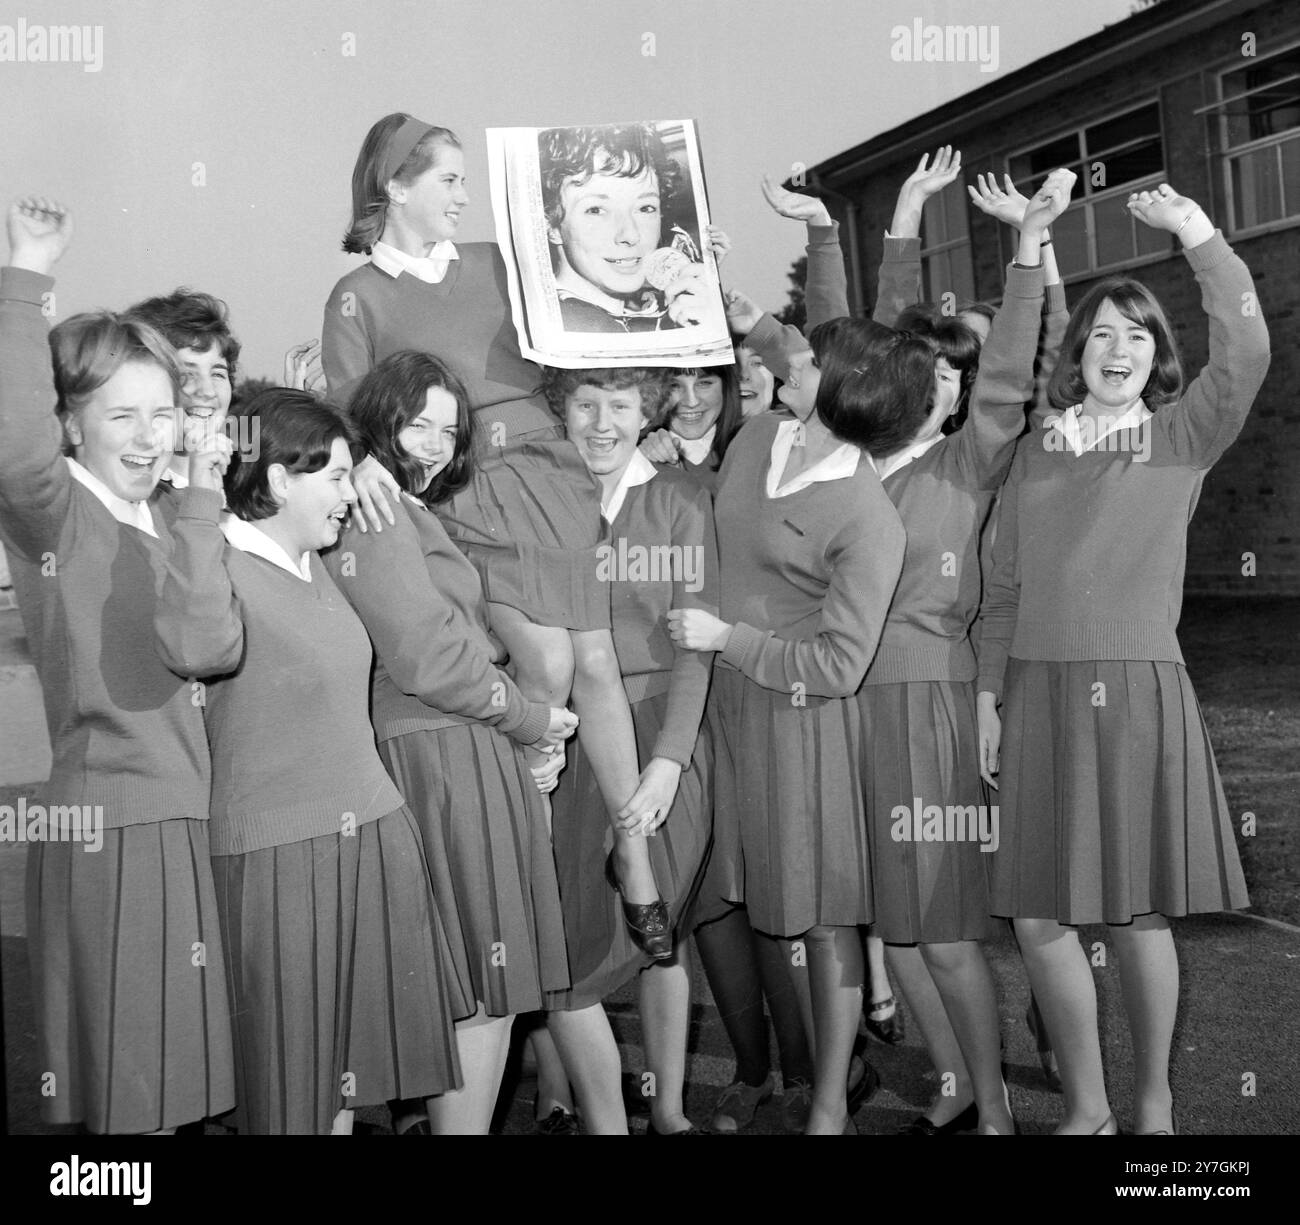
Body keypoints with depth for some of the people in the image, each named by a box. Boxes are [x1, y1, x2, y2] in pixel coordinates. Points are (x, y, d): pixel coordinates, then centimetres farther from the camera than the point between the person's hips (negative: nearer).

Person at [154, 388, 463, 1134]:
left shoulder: (315, 567, 10)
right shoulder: (223, 566, -15)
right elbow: (198, 648, -37)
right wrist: (200, 506, -32)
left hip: (375, 833, 8)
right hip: (282, 854, -7)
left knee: (353, 1051, 16)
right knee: (293, 1067, 6)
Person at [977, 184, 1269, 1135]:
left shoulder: (1181, 437, 5)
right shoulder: (1038, 448, 11)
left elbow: (1246, 356, -14)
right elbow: (1005, 585, 12)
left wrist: (1198, 234, -17)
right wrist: (989, 693, 8)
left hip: (1143, 693, -2)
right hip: (1043, 692, 3)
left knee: (1142, 915, 4)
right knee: (1039, 919, 3)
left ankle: (1154, 1102, 24)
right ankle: (1087, 1107, 20)